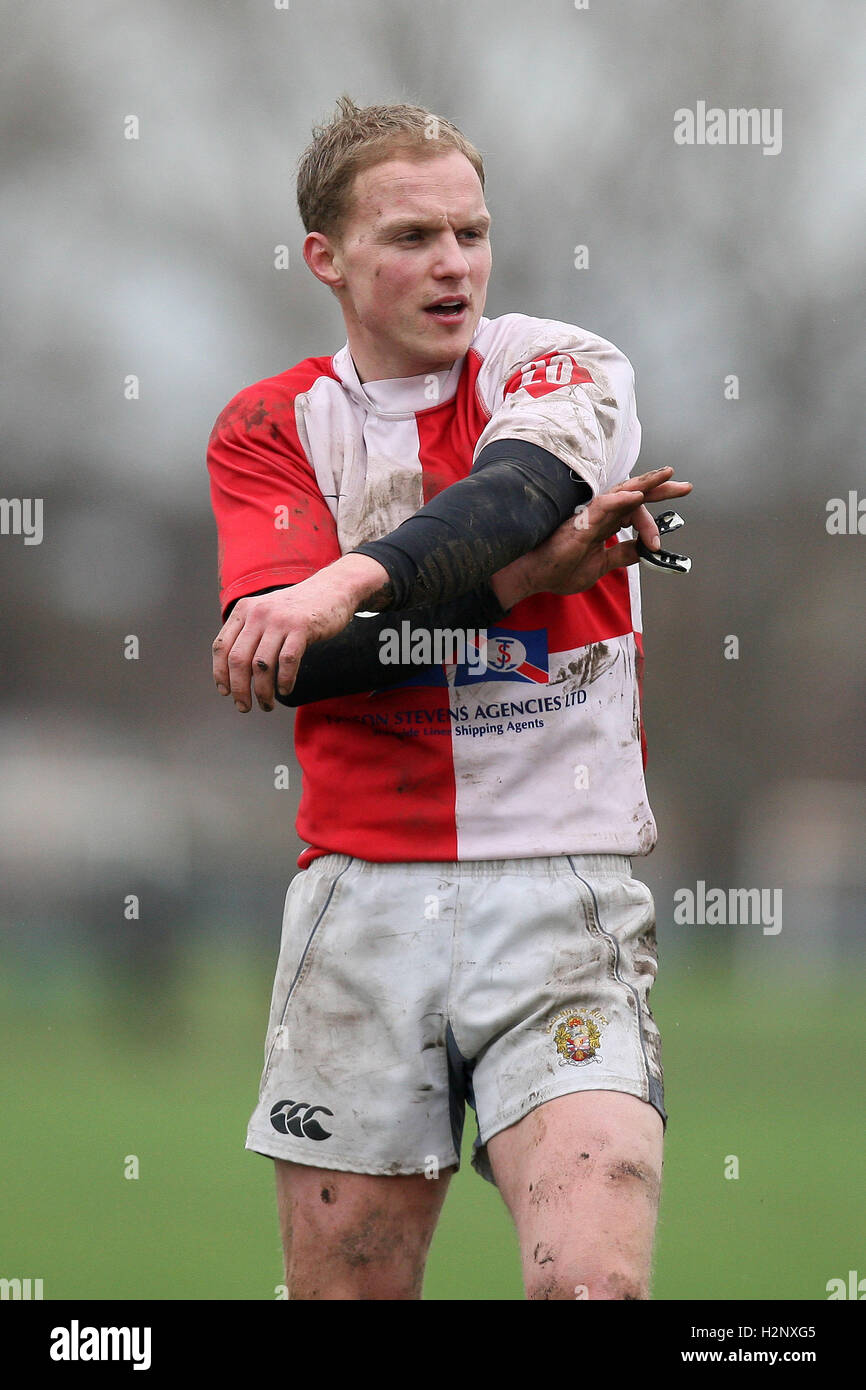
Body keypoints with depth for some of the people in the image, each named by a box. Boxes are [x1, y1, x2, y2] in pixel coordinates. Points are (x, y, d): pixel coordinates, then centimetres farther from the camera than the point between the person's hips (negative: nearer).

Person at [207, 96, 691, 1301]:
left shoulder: (562, 366, 5)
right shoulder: (272, 425, 8)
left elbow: (516, 492, -19)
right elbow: (287, 665, -7)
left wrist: (353, 580, -39)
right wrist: (521, 577, -17)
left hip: (565, 894, -2)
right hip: (363, 896, 2)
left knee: (596, 1283, -21)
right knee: (342, 1285, 4)